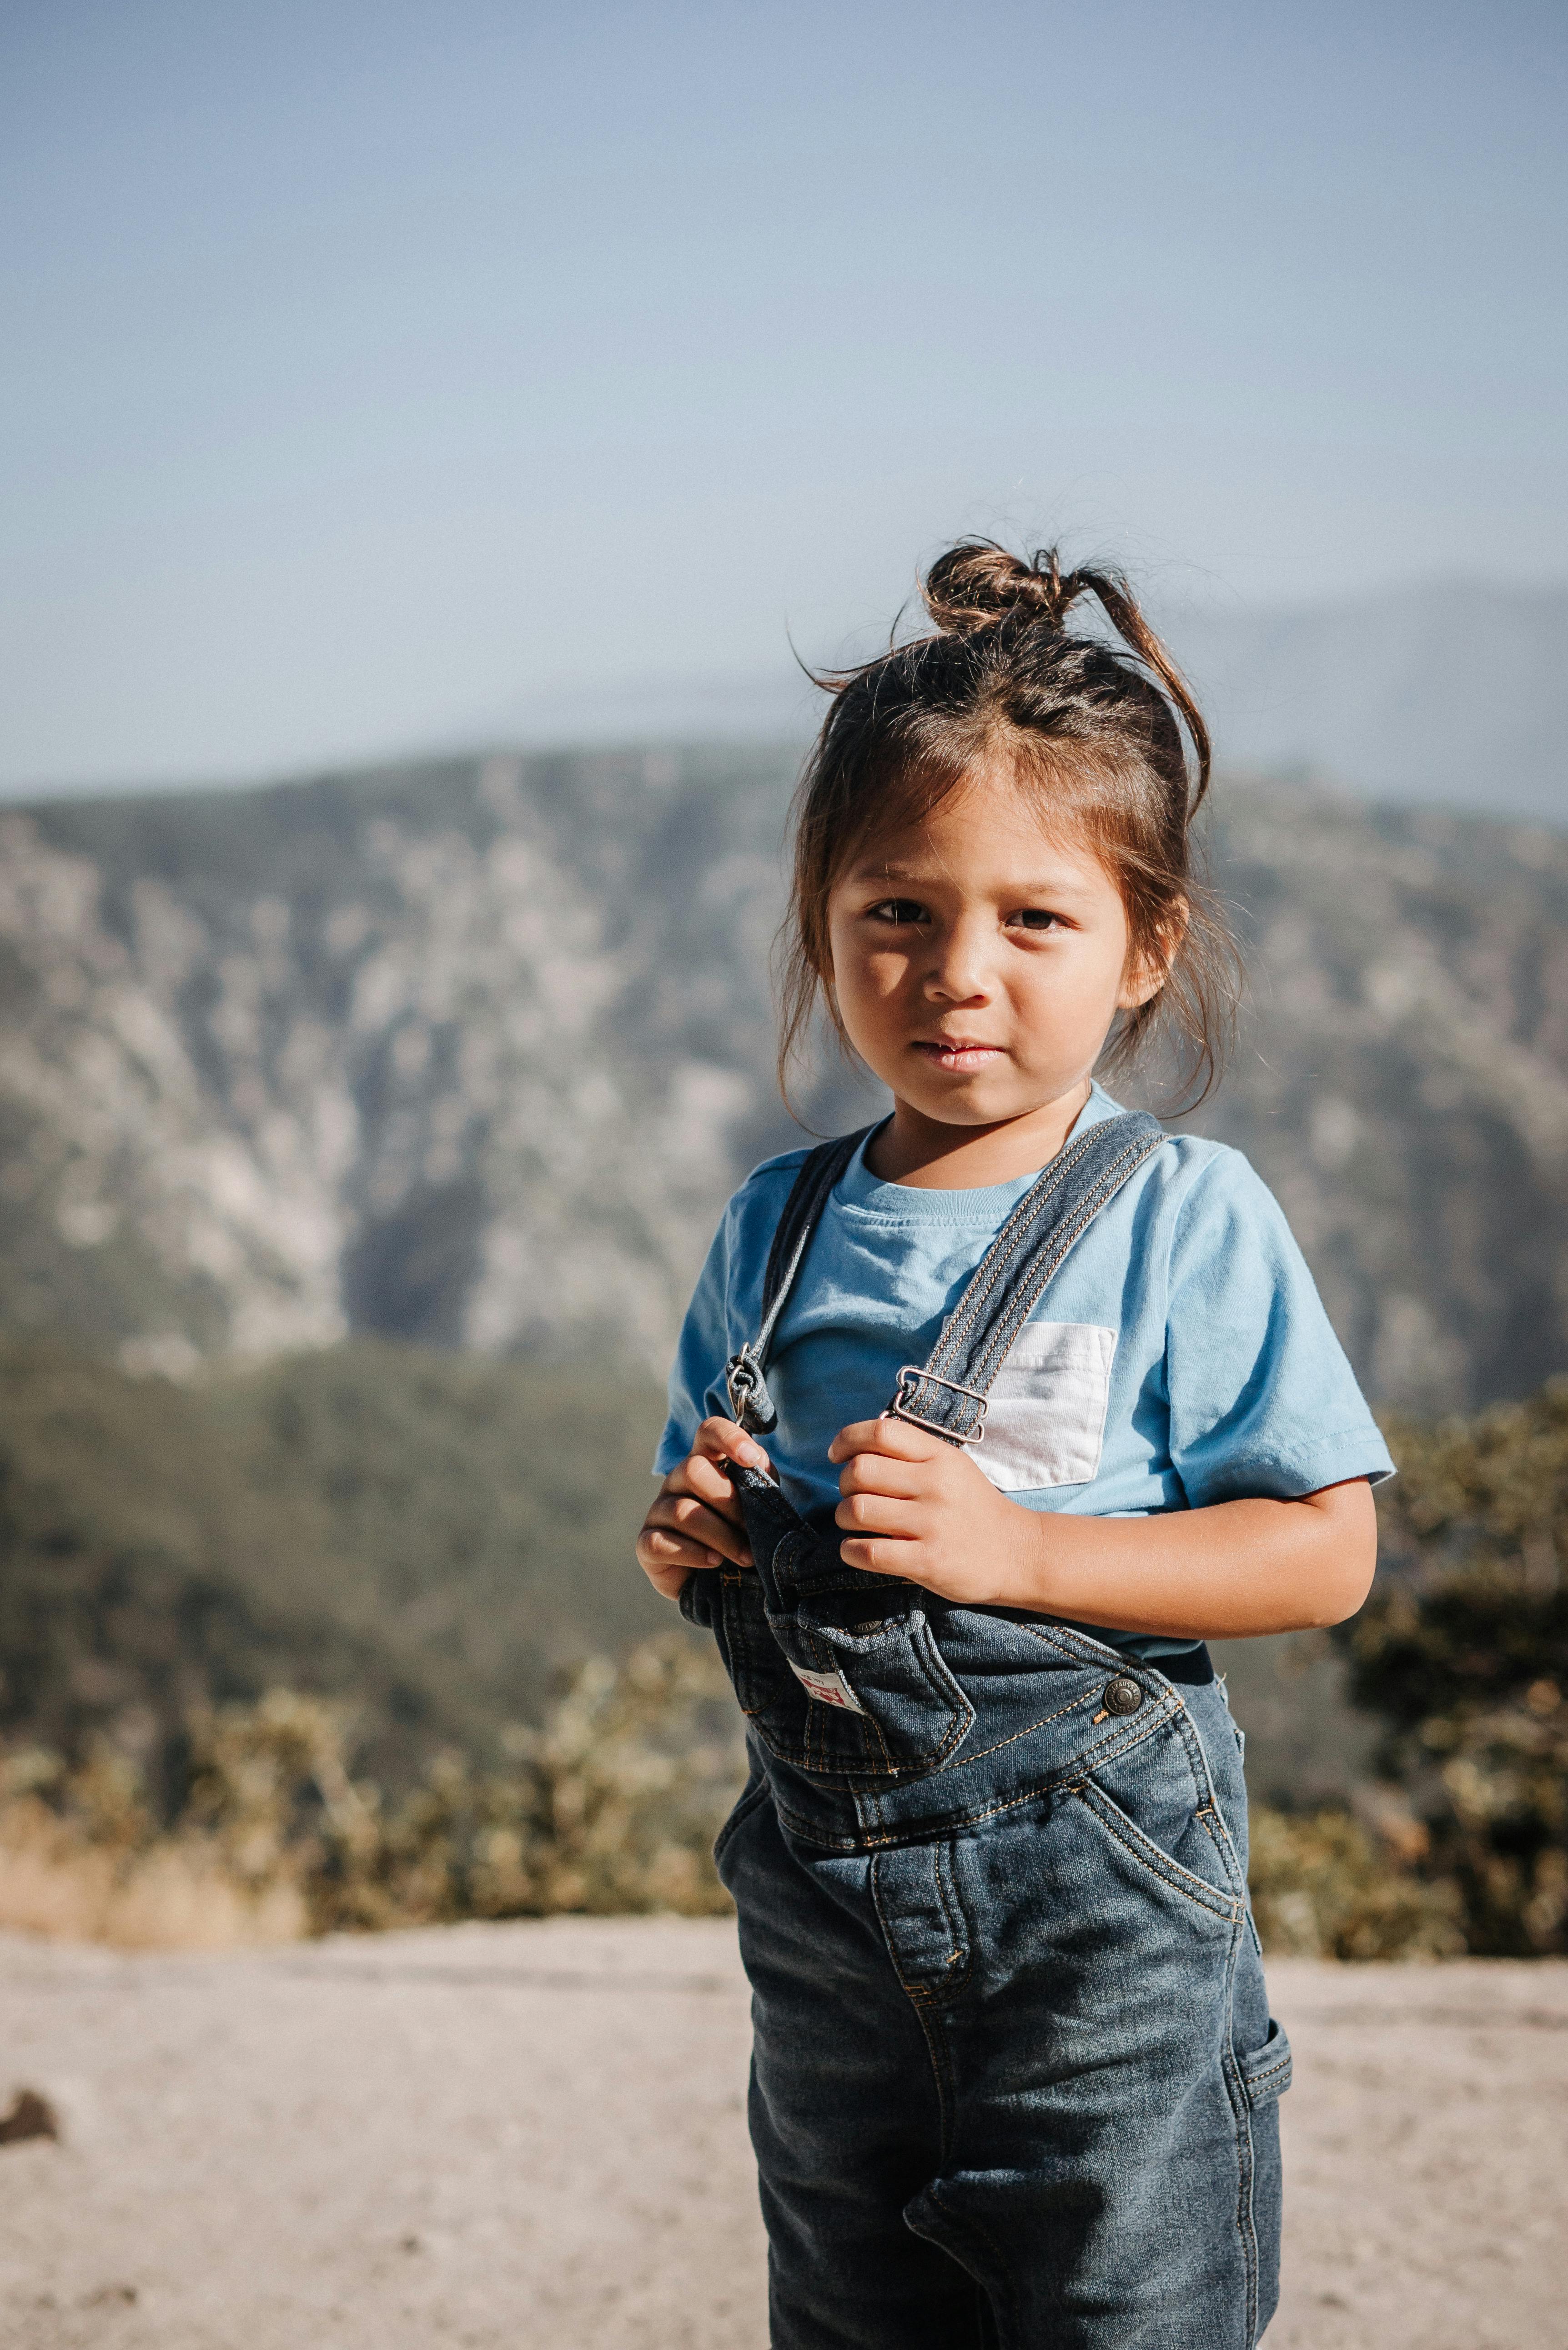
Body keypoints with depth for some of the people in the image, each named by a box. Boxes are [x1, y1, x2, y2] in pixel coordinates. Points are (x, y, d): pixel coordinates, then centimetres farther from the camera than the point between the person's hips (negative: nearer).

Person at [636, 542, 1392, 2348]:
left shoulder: (1183, 1218, -10)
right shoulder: (776, 1231, 4)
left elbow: (1325, 1550, -12)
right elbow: (703, 1507, 16)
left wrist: (1021, 1547, -21)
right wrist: (692, 1543, -8)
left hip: (1095, 1890, -4)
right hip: (822, 1887, 5)